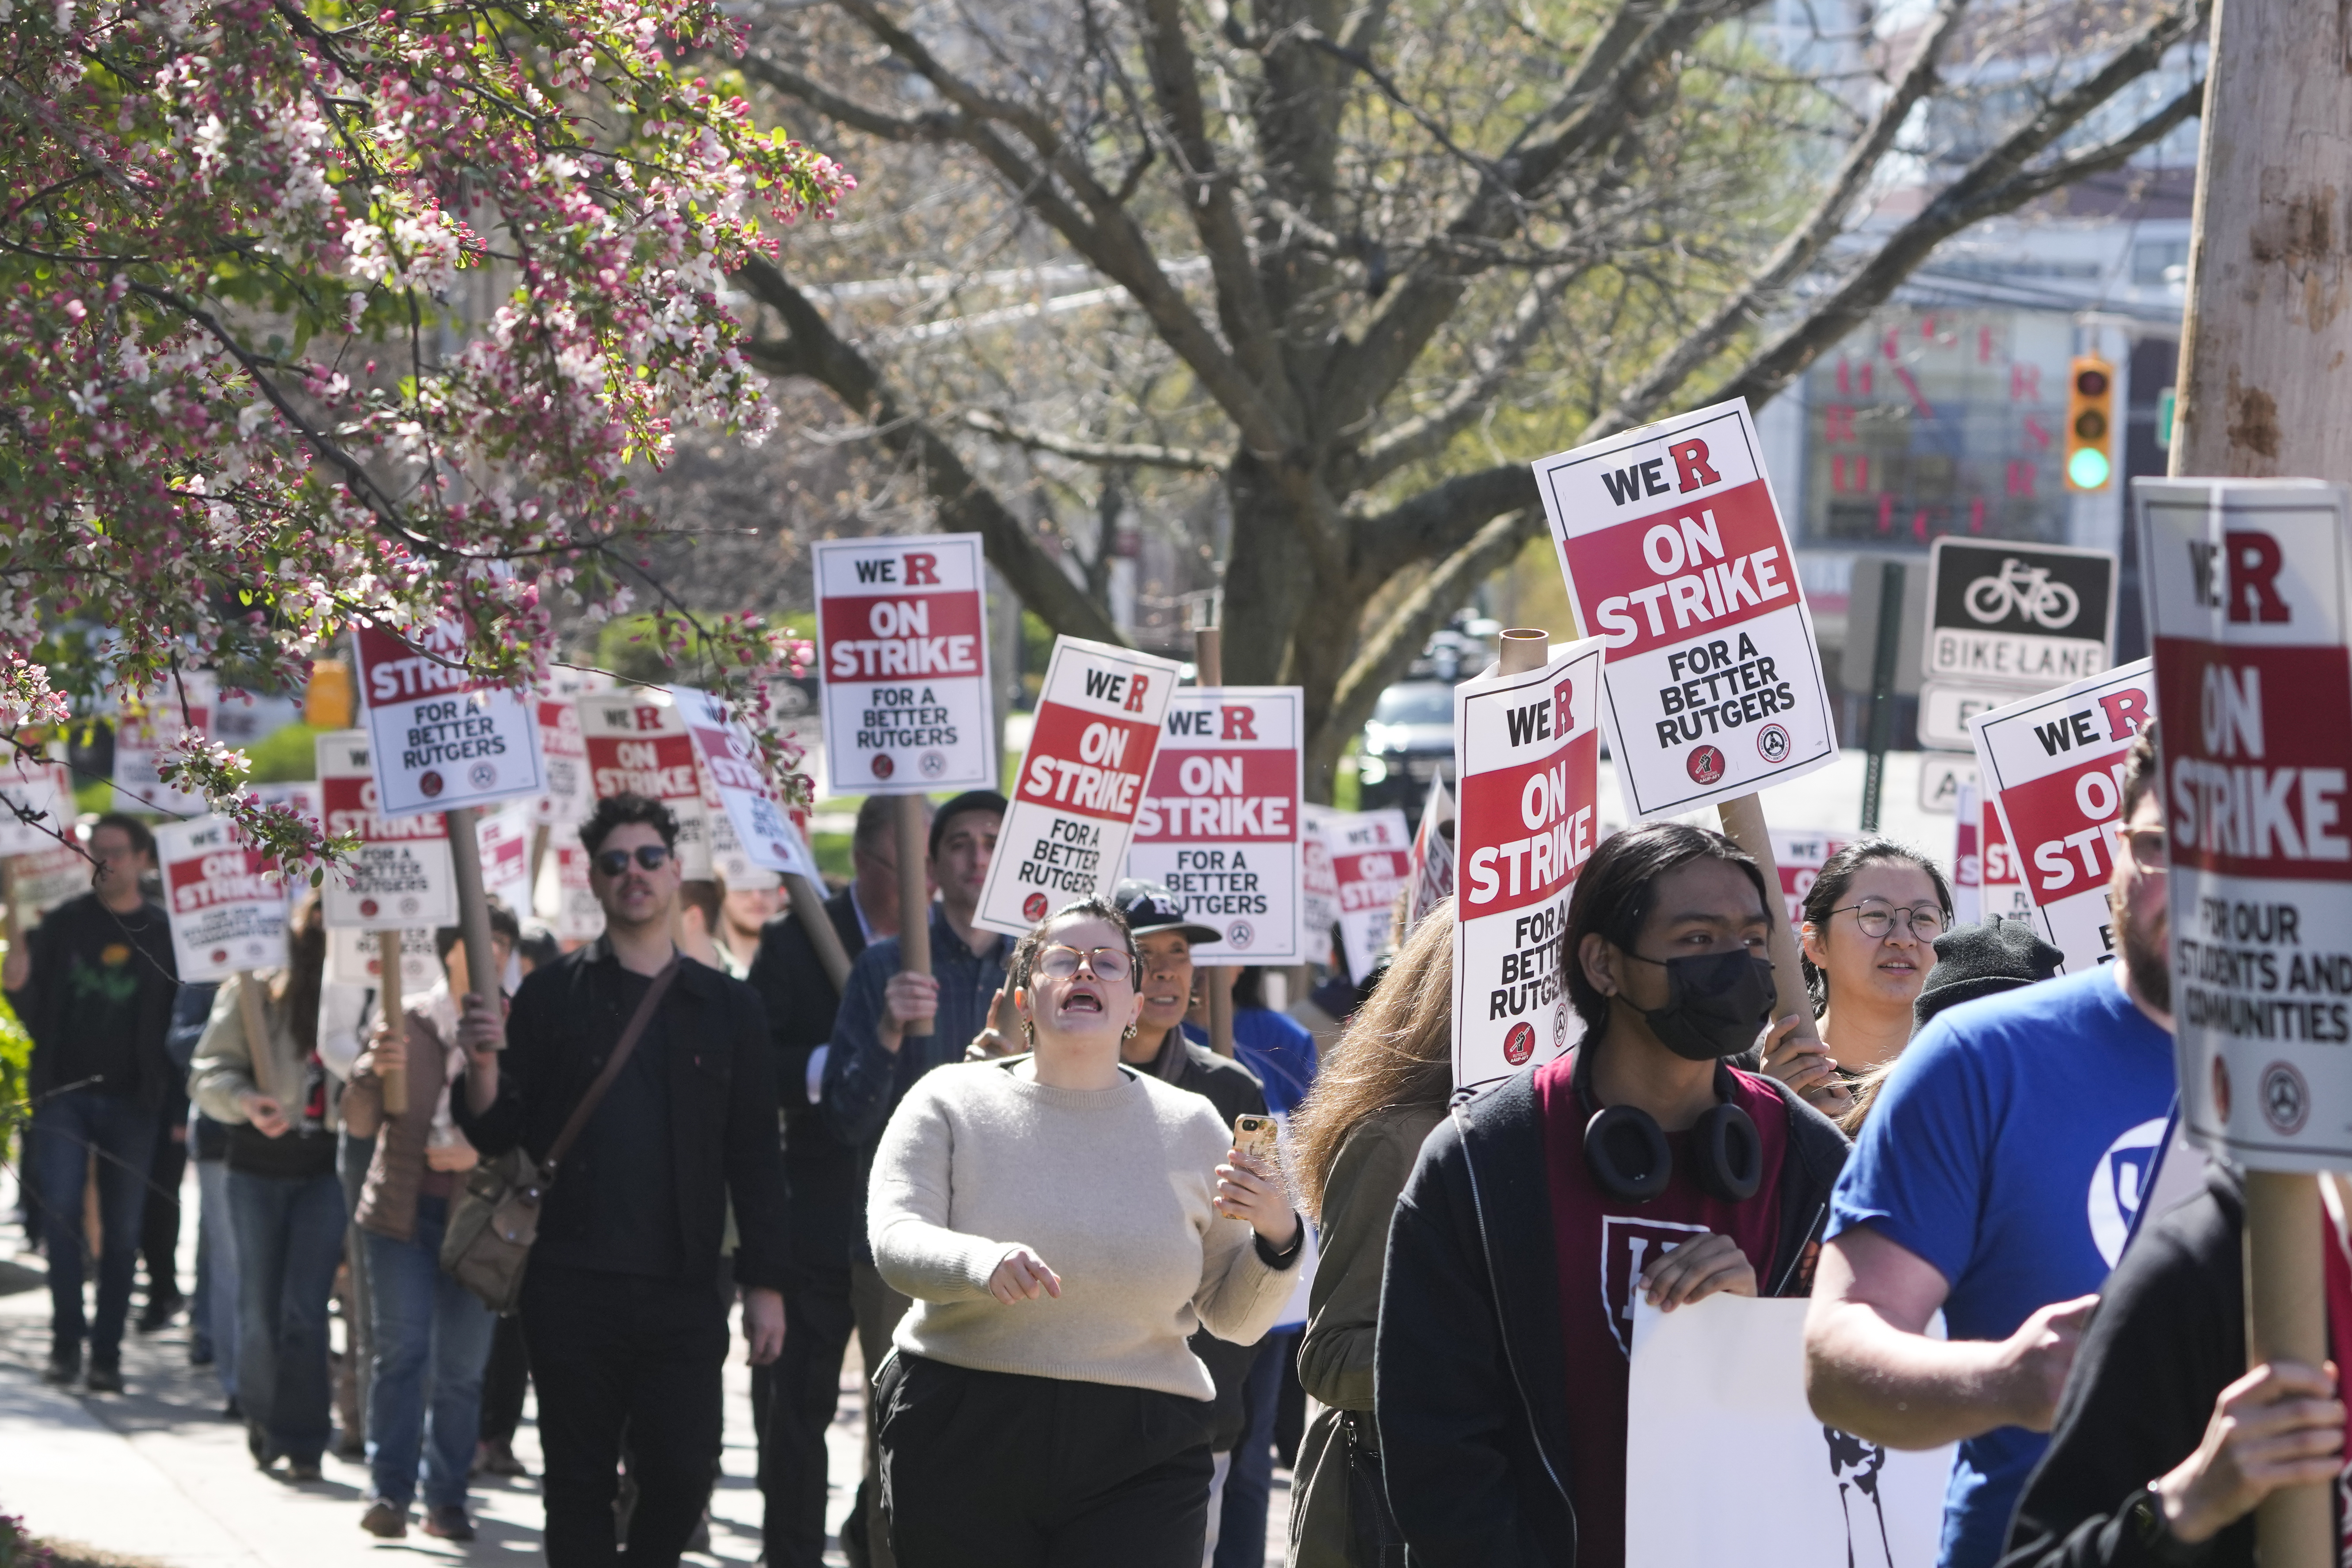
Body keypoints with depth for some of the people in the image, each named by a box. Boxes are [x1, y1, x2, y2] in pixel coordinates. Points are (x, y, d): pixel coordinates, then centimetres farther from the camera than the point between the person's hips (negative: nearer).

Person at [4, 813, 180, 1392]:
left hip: (131, 1100, 0)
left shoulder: (166, 932, 2)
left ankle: (107, 1354, 8)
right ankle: (67, 1338, -5)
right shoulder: (63, 924, 6)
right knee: (61, 1208, -14)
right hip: (65, 1092, 0)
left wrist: (174, 1099, -9)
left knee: (122, 1230, 2)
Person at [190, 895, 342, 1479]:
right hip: (259, 1166, 0)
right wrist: (246, 1102, -23)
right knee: (259, 1305, 8)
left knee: (306, 1309, -6)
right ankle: (262, 1415, 30)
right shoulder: (253, 993, -4)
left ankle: (299, 1441, 1)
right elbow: (211, 1071, -5)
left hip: (324, 1171, 0)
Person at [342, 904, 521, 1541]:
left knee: (462, 1365, 2)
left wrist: (484, 1150, -13)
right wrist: (375, 1074, -19)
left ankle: (447, 1500, 9)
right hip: (404, 1210, 0)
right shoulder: (406, 1023, 3)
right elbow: (361, 1121, 1)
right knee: (401, 1351, -5)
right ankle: (389, 1491, -3)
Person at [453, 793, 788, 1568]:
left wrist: (765, 1284, 4)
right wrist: (483, 1065, -17)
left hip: (683, 1292, 1)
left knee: (684, 1476, -4)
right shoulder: (553, 994, 6)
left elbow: (756, 1156, 9)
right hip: (573, 1291, -1)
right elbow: (499, 1136, 3)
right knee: (580, 1488, 4)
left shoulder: (728, 1007, 9)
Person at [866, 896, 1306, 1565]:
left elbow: (1235, 1318, 12)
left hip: (1136, 1462, 1)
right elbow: (895, 1240, -10)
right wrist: (984, 1263, -30)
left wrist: (1276, 1238, -9)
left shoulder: (1191, 1126, 9)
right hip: (962, 1444, -1)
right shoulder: (951, 1102, 4)